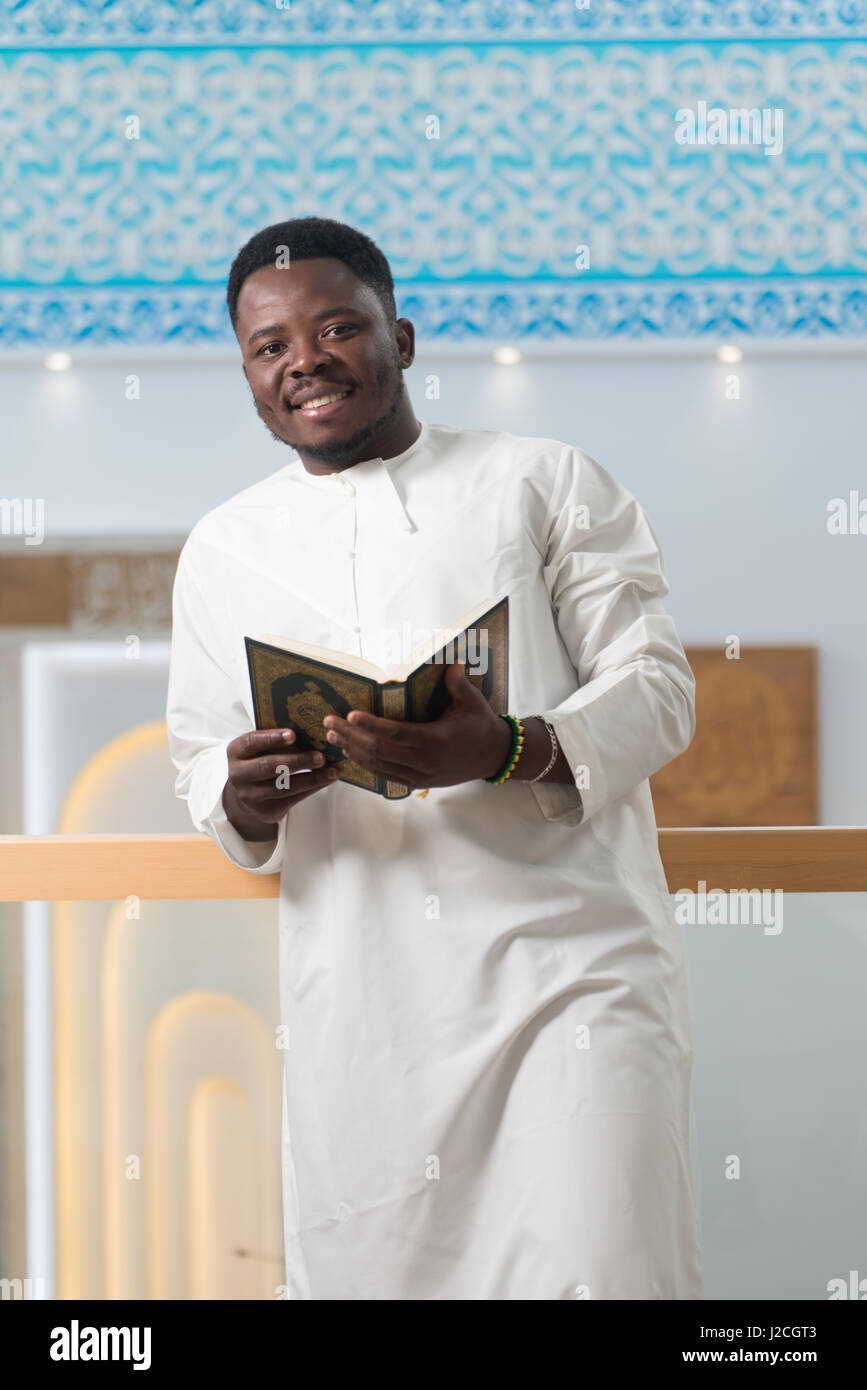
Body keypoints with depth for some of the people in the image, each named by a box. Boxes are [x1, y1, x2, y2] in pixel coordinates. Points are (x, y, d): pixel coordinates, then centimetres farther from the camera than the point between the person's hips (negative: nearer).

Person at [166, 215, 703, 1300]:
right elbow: (197, 757, 19)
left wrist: (510, 750, -19)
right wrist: (246, 796, -6)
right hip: (358, 1000, 3)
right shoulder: (223, 549, 16)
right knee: (368, 1269, 2)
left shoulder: (547, 482, 7)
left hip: (570, 959, -2)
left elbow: (657, 685, 1)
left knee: (602, 1269, -14)